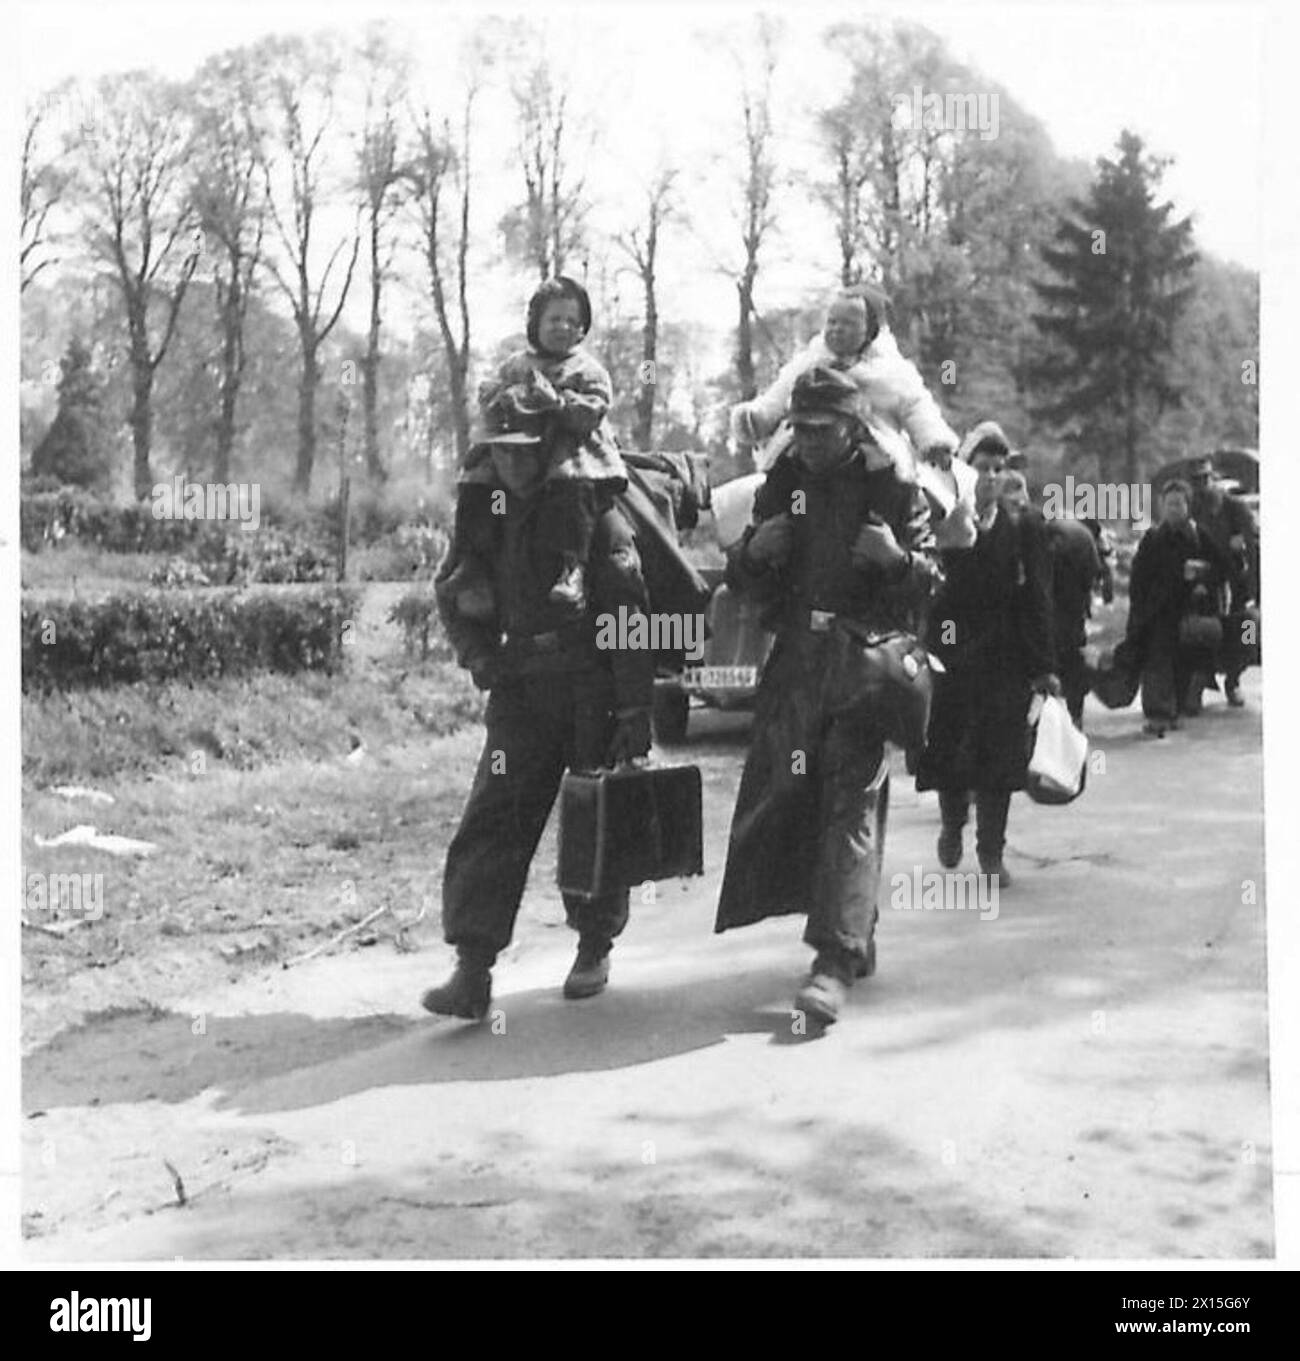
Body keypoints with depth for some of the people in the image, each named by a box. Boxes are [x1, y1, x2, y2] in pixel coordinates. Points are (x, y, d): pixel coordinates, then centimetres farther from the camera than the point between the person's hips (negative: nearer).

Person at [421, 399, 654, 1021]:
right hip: (520, 689, 4)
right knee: (491, 821, -6)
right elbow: (450, 590, 20)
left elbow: (630, 616, -12)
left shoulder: (595, 514, -10)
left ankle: (594, 949, 27)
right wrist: (477, 654, 2)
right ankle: (472, 971, -6)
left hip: (594, 689, -4)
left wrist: (634, 711, -15)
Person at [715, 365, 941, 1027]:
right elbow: (742, 578, 17)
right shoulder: (782, 483, 12)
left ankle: (837, 960, -16)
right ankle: (855, 937, 25)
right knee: (791, 795, 8)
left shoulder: (892, 487, 0)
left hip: (866, 659, -5)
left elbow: (931, 580, 0)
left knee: (851, 803, -13)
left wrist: (897, 557, -21)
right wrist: (754, 550, -5)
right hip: (795, 658, 5)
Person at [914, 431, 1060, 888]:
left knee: (999, 753, 2)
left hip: (1006, 655, 1)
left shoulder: (1025, 524, 2)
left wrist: (1044, 665, -2)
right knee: (948, 747, 5)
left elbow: (1038, 596, 1)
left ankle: (991, 853, 14)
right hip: (953, 649, 0)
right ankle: (952, 824, 33)